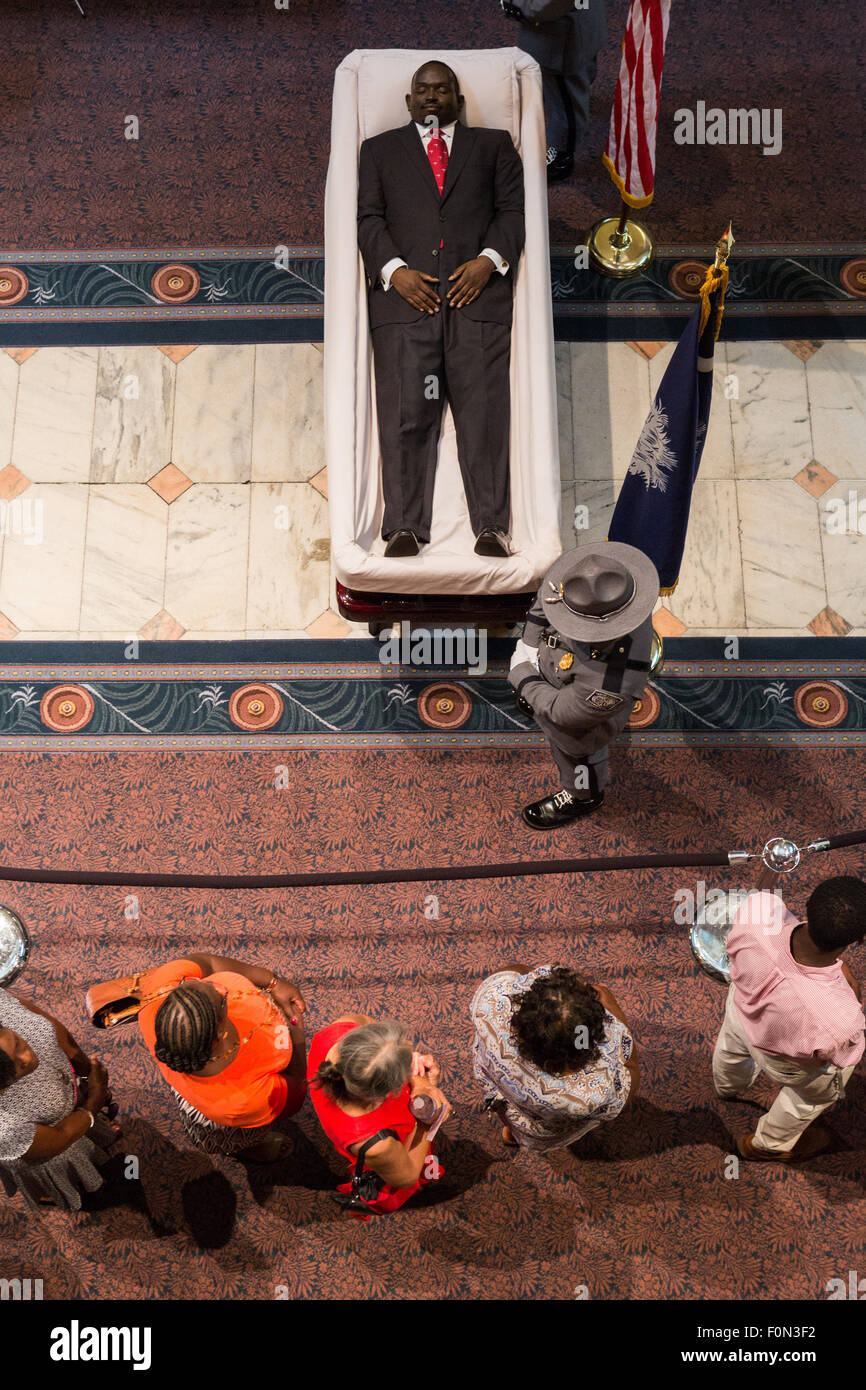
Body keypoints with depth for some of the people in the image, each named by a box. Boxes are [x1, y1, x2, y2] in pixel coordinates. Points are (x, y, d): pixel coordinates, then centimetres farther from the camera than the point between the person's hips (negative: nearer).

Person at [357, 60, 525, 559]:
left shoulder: (494, 145, 25)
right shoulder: (381, 149, 26)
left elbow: (513, 210, 13)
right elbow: (369, 217, 12)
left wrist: (489, 260, -7)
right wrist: (394, 269, -6)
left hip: (477, 292, 0)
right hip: (404, 293, 0)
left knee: (484, 409, -13)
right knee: (405, 412, -12)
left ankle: (492, 528, -16)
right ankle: (405, 529, -16)